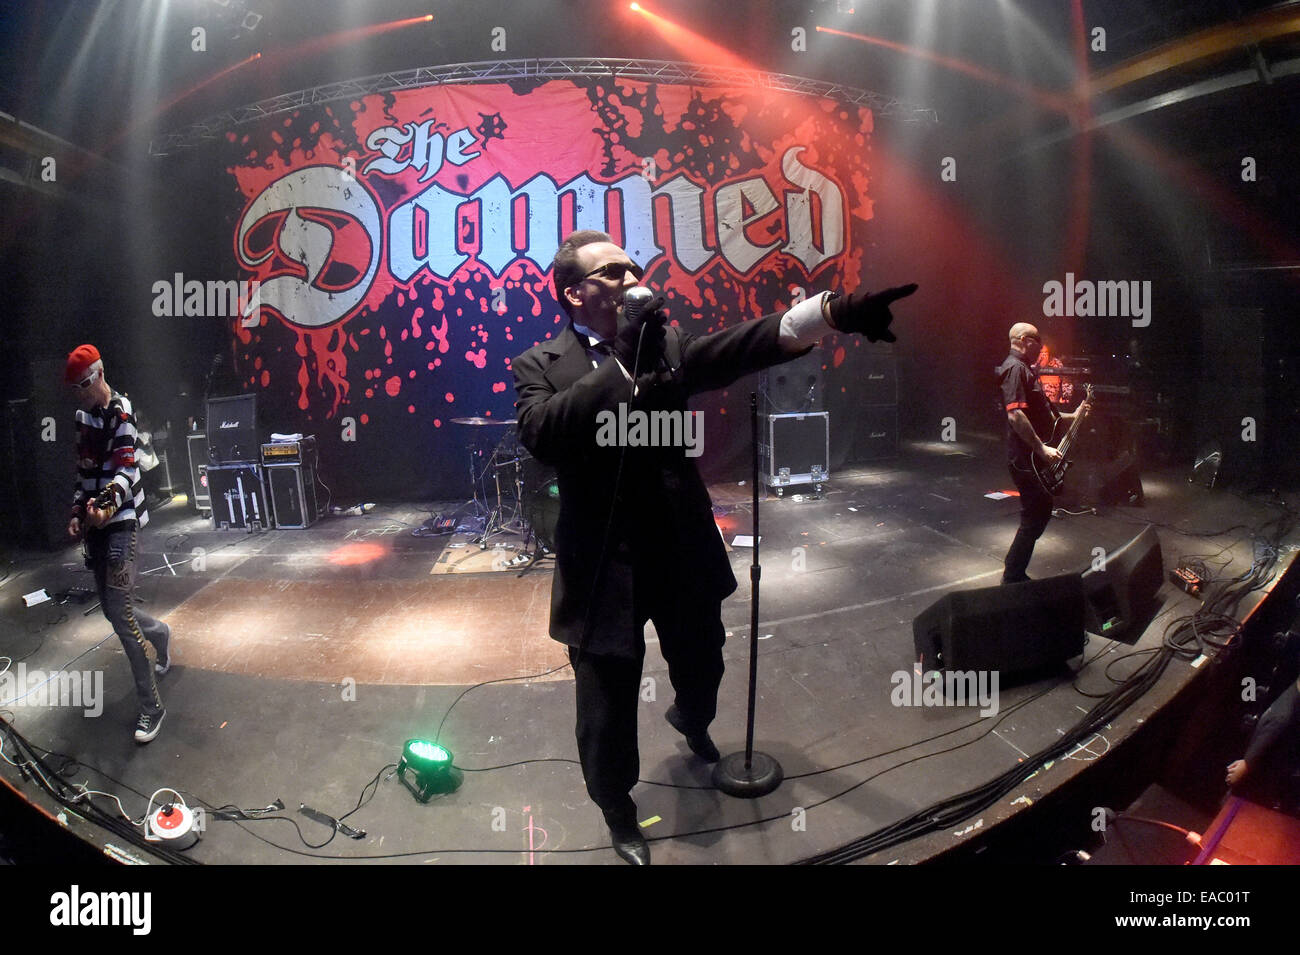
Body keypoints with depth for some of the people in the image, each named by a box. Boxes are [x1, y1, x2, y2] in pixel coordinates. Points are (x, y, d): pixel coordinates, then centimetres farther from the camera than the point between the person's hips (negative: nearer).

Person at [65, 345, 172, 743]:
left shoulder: (120, 412, -12)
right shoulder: (83, 416, 15)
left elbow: (126, 469, -23)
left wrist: (107, 507, -39)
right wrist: (78, 512, 10)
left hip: (121, 521, -8)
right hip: (96, 521, 8)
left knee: (120, 613, -11)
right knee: (112, 608, 15)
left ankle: (151, 707, -3)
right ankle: (161, 634, 46)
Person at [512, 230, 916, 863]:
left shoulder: (666, 344, 3)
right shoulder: (541, 365, -6)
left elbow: (736, 349, -14)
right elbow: (541, 435, -25)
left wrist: (831, 312, -31)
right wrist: (624, 363, -30)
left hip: (684, 555, 4)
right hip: (605, 568, -4)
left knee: (700, 668, 25)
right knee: (607, 708, 9)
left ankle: (690, 721, 62)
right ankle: (617, 809, 39)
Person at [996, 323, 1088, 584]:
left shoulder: (1026, 369, 18)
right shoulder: (1015, 369, -15)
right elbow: (1015, 415, -27)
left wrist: (1072, 416, 26)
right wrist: (1041, 449, -25)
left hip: (1034, 460, 11)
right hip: (1027, 461, -11)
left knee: (1042, 512, 17)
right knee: (1033, 520, -6)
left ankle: (1015, 573, 24)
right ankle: (1011, 579, 1)